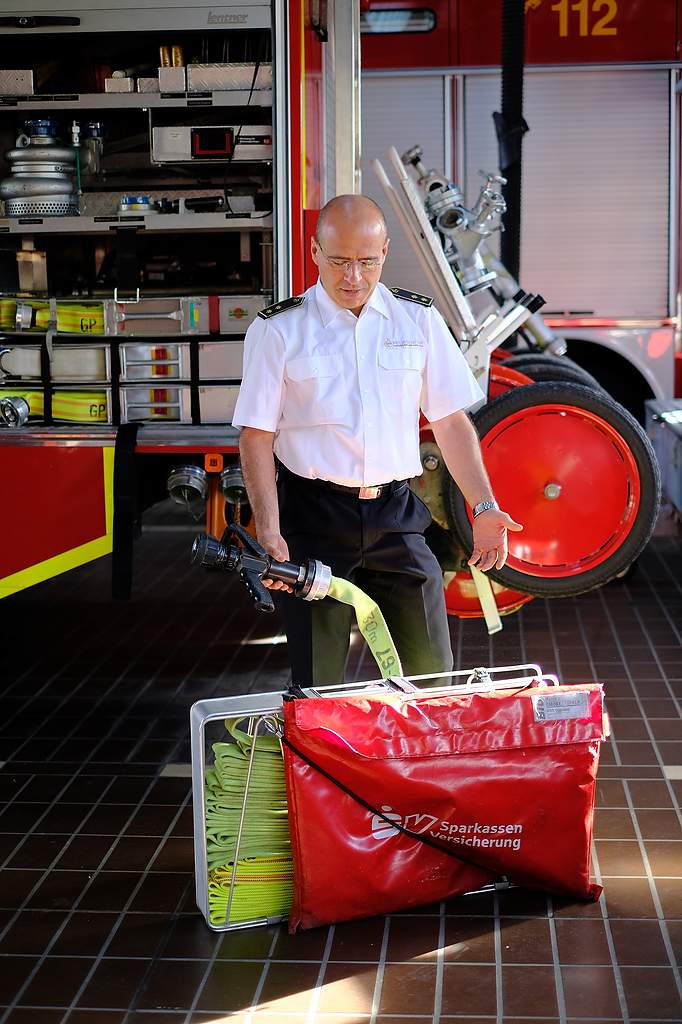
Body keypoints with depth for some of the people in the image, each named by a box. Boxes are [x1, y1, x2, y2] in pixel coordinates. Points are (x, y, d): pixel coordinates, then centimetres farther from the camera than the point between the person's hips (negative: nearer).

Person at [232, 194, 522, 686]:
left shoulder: (419, 319, 8)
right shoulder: (278, 329, 0)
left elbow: (451, 422, 9)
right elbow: (257, 435, -2)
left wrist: (484, 506, -1)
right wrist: (268, 531, -13)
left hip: (396, 520, 2)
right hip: (314, 524, -2)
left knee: (431, 674, 3)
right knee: (319, 686, 1)